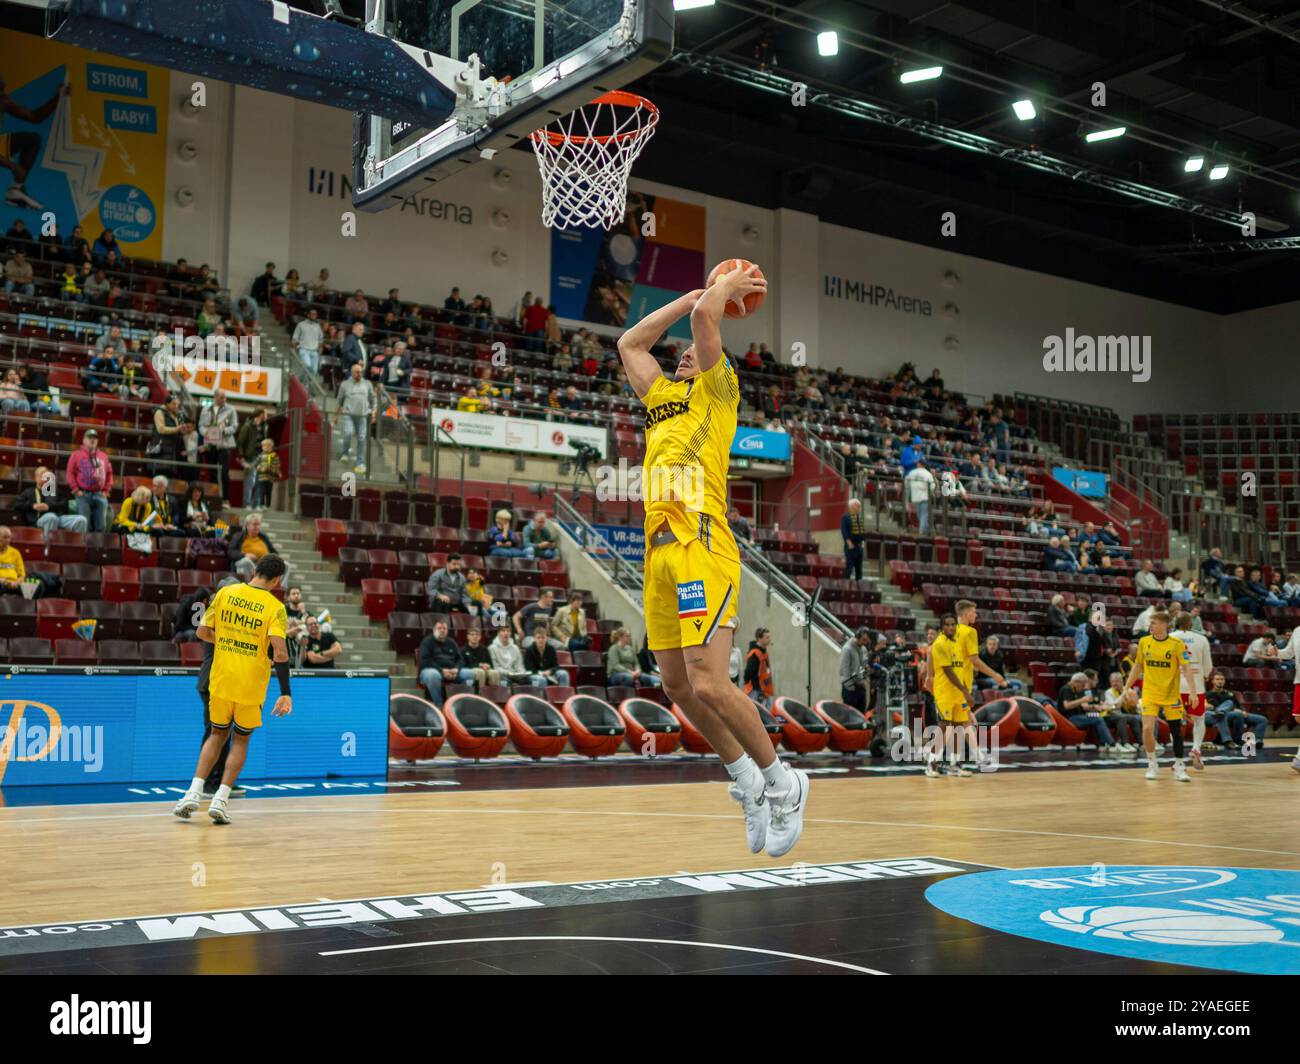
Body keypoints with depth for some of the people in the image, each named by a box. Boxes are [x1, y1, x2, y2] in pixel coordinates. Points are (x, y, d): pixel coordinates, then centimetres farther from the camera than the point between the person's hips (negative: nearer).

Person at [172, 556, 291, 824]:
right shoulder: (275, 607, -9)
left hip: (221, 680, 2)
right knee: (241, 740, 17)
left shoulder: (225, 592, 0)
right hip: (252, 685, -2)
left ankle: (194, 792, 6)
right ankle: (220, 799, 6)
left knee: (218, 734, 21)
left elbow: (203, 632, 6)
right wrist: (285, 693, -15)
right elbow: (280, 653, -18)